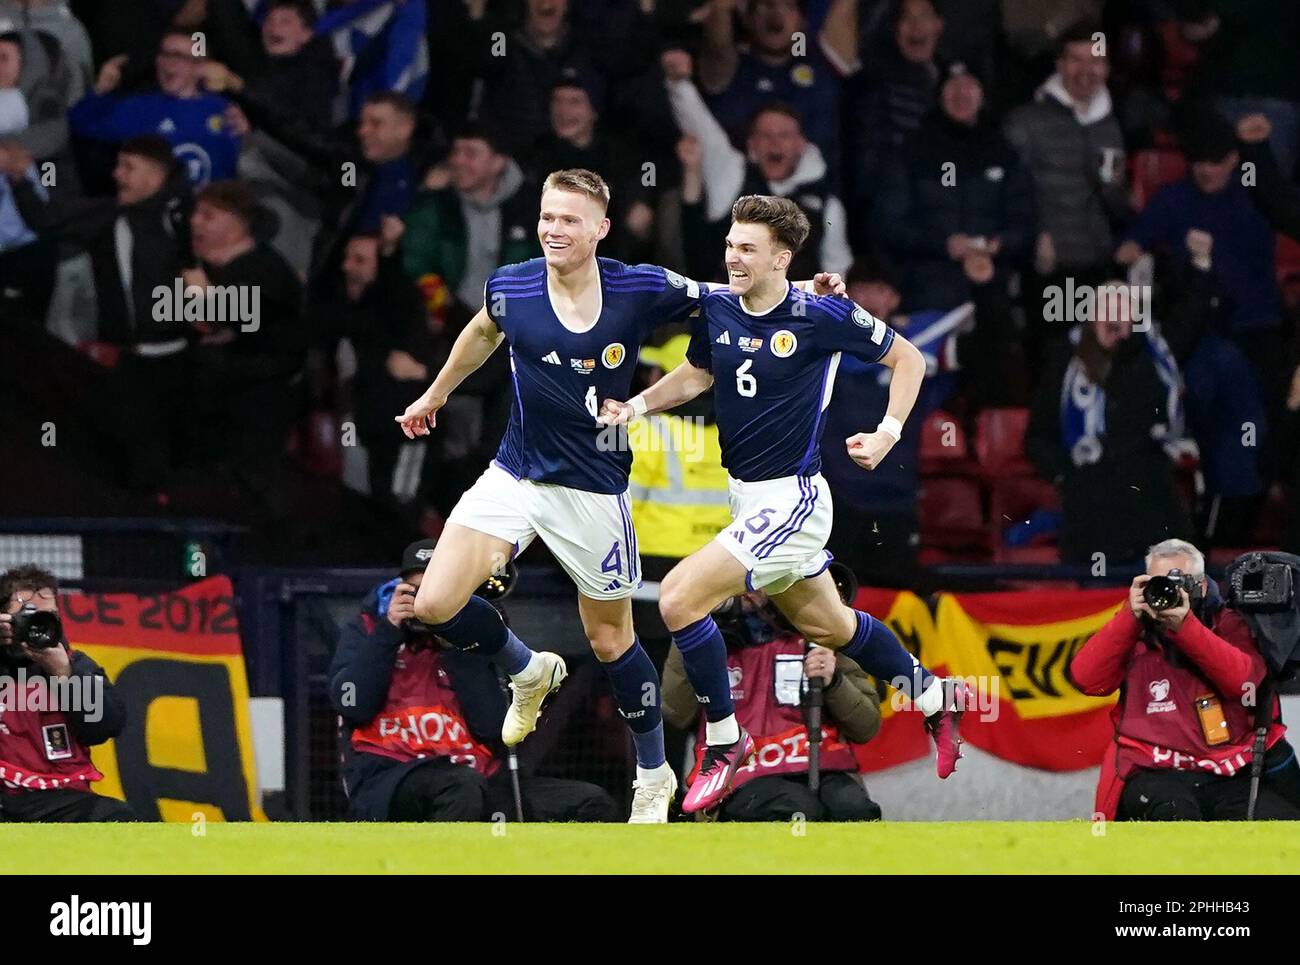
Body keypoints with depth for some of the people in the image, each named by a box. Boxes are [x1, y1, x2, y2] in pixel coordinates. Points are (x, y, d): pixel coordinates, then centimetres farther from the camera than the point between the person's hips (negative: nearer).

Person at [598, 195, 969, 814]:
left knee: (679, 599, -18)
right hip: (747, 495, 8)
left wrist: (889, 432, -14)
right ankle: (934, 696, 45)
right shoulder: (715, 309, -2)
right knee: (825, 624, 23)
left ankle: (723, 741, -2)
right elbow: (697, 373, 17)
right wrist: (636, 406, 1)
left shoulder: (822, 316, -18)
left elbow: (907, 358, -3)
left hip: (790, 500, -8)